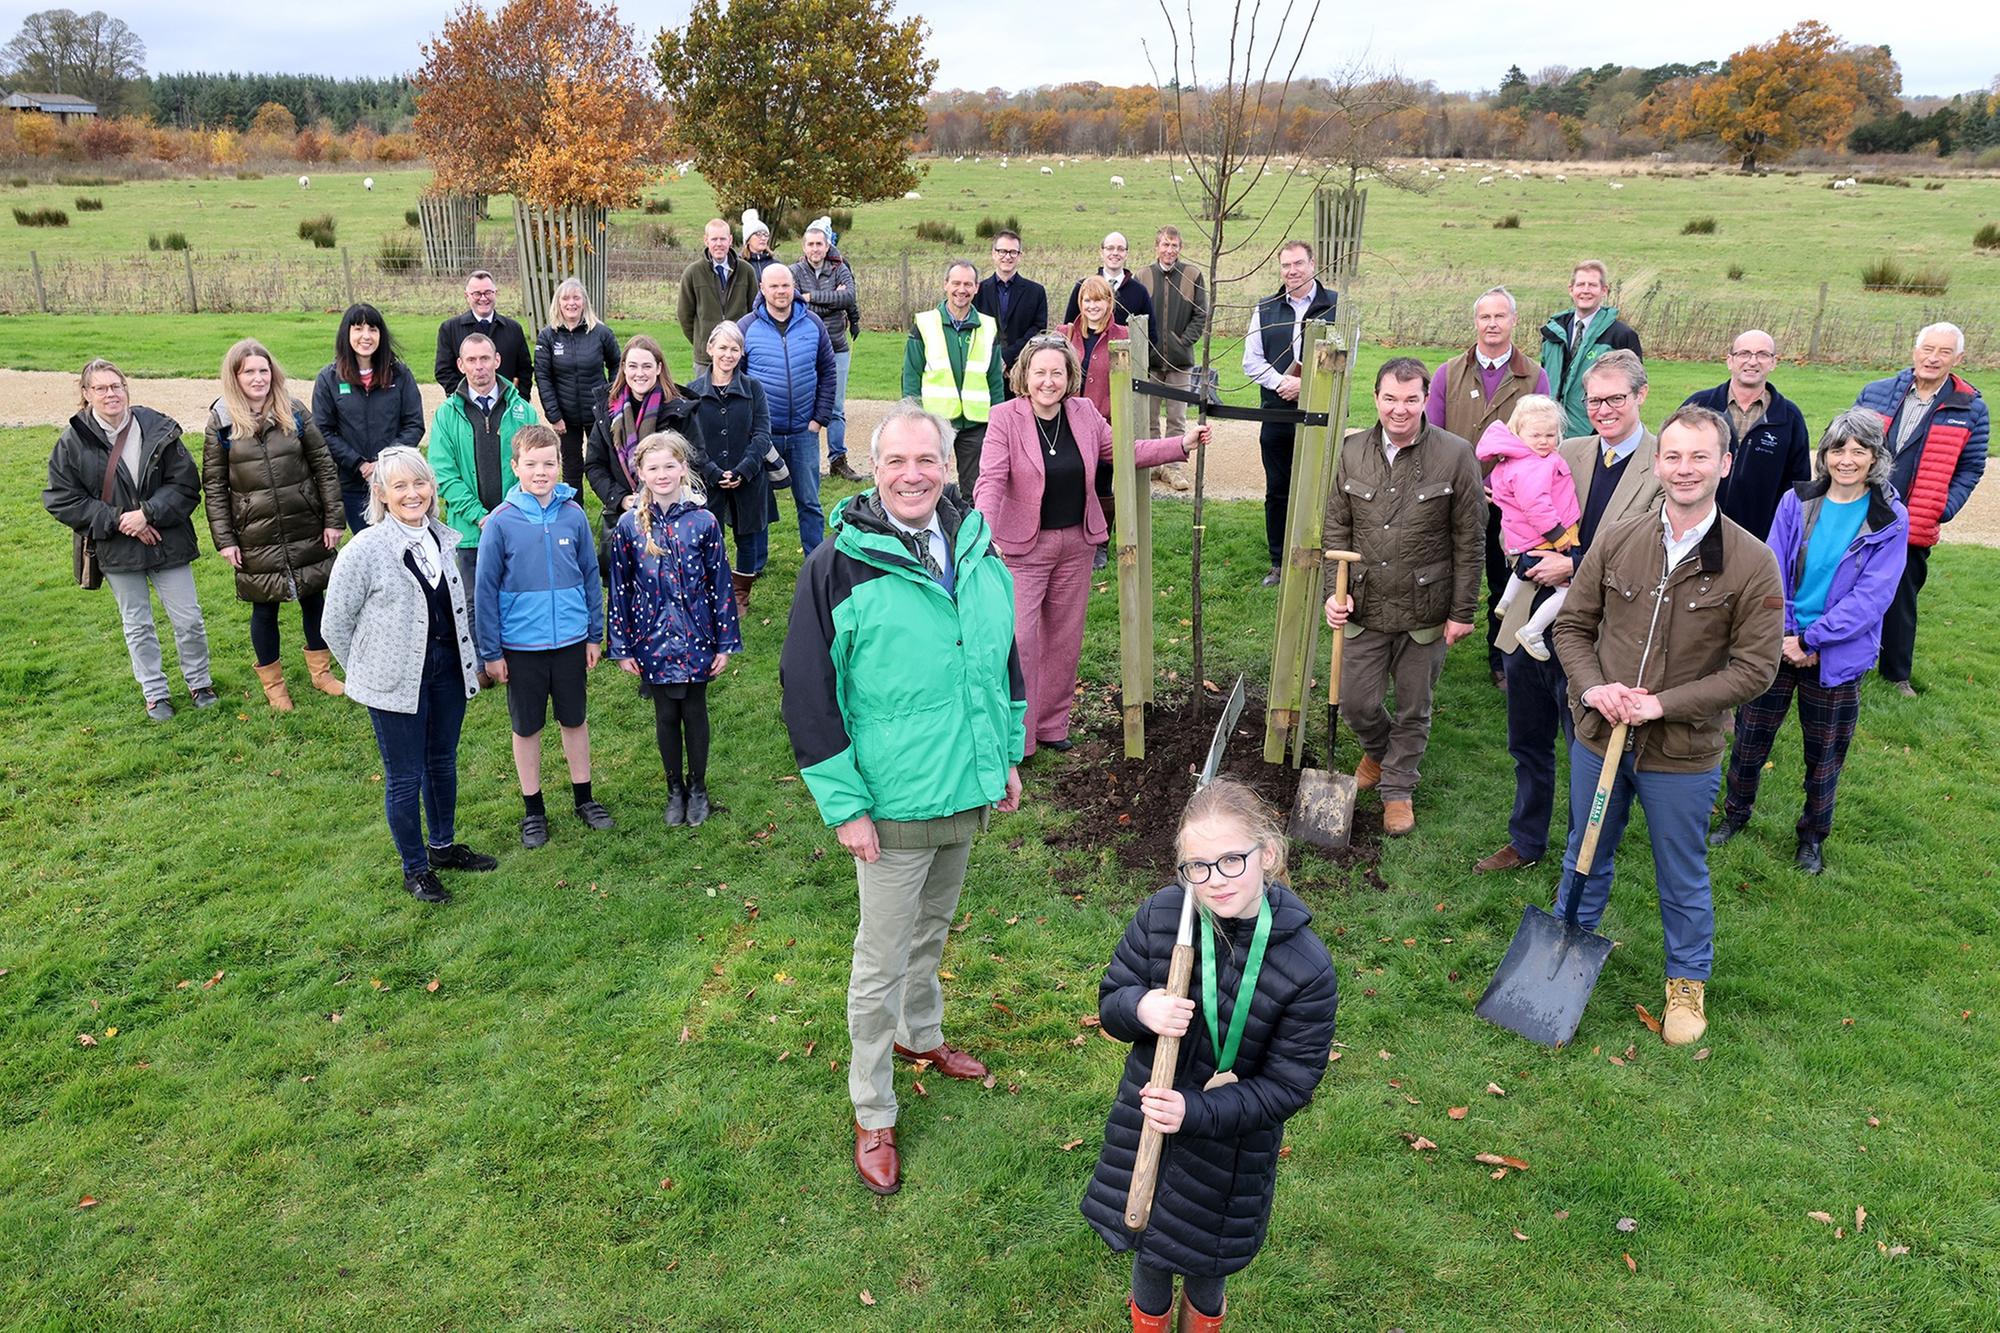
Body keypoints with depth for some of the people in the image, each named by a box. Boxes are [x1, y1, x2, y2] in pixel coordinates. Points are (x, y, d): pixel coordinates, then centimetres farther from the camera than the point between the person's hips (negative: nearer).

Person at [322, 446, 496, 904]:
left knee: (443, 762, 19)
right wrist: (369, 672, -1)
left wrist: (468, 656, 12)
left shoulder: (443, 539, 1)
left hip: (446, 670, 6)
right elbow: (336, 624, -9)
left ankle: (443, 846, 39)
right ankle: (415, 869, 23)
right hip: (397, 682, -5)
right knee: (405, 776, 6)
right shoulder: (367, 549, -16)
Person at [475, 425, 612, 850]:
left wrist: (595, 635, 7)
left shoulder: (573, 515, -5)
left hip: (571, 641, 2)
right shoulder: (501, 522, -11)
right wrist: (490, 651, -5)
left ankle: (583, 796, 33)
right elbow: (486, 590, -6)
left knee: (575, 720, 15)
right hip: (521, 647, -2)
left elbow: (590, 576, 5)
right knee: (527, 727, 12)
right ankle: (533, 809, 27)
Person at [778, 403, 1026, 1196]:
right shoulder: (840, 566, -17)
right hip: (892, 807, -5)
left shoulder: (977, 550, 1)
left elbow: (1004, 658, 14)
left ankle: (920, 1035, 51)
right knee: (882, 961, 7)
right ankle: (872, 1116, 25)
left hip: (970, 798, 5)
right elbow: (806, 693, -14)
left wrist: (1010, 755, 14)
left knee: (932, 933, 26)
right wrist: (843, 804, -15)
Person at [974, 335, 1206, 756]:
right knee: (1020, 638, -7)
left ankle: (1051, 723, 30)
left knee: (1065, 637, 14)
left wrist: (1182, 444, 3)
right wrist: (983, 531, -36)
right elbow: (991, 480, -20)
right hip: (1023, 546, -5)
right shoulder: (1006, 418, -13)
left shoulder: (1084, 413, 1)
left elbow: (1124, 451, 11)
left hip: (1076, 543, 5)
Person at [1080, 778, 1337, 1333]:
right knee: (1147, 1249, 24)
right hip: (1147, 1119, 2)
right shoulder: (1158, 917, -18)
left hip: (1231, 1146, -2)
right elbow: (1110, 1002, -5)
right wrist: (1140, 1008, -29)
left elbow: (1288, 1086, -18)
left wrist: (1195, 1113, -28)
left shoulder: (1308, 968, -25)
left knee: (1205, 1259, 23)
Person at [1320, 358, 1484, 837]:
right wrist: (1334, 591, -5)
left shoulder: (1455, 456, -10)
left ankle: (1398, 788, 33)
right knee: (1356, 704, 10)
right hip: (1365, 608, 2)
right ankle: (1378, 751, 43)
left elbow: (1469, 541, -5)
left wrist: (1462, 612, -4)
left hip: (1425, 613, -2)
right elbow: (1336, 530, 6)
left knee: (1414, 710, 12)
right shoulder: (1352, 452, -1)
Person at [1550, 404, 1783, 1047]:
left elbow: (1754, 667, -12)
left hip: (1683, 753, -2)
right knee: (1586, 859, 21)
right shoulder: (1616, 543, -5)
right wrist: (1592, 686, -14)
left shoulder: (1753, 564, -13)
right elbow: (1573, 625, 4)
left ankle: (1688, 981, 39)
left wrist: (1663, 703, -19)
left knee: (1682, 879, 16)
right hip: (1598, 736, 3)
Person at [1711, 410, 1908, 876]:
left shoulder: (1890, 520, -8)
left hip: (1837, 657, -1)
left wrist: (1810, 638, -19)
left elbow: (1872, 596, -13)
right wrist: (1784, 635, -14)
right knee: (1750, 738, 11)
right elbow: (1773, 572, -3)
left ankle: (1813, 837, 33)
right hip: (1777, 644, 2)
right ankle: (1735, 813, 34)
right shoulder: (1797, 502, -3)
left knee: (1824, 754, 13)